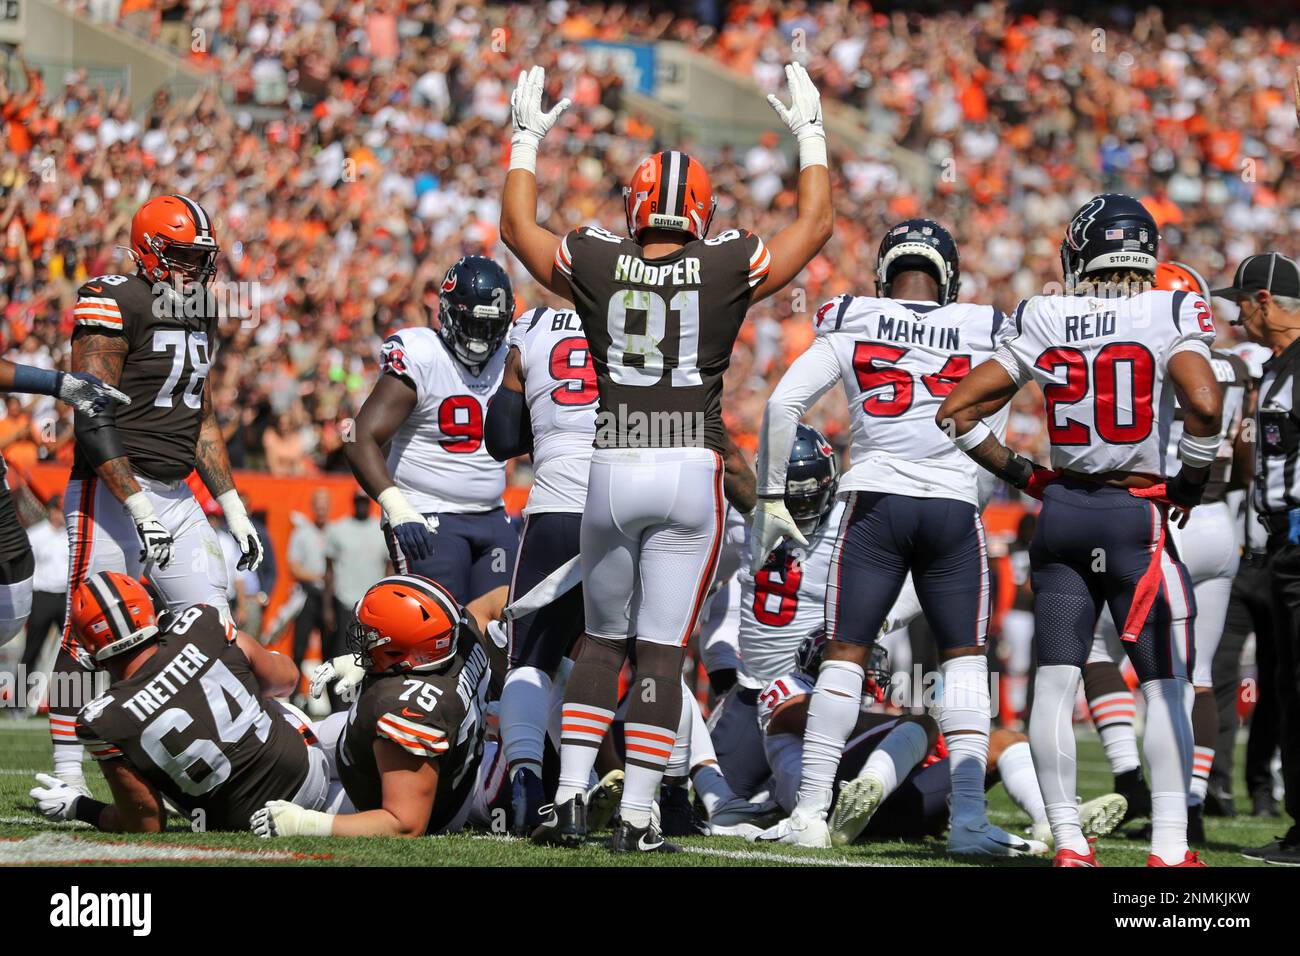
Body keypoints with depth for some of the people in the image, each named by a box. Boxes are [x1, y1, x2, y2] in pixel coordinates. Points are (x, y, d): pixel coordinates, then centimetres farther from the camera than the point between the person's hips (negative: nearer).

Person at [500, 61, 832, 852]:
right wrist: (811, 136, 27)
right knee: (661, 650, 2)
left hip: (613, 469, 2)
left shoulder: (597, 266, 3)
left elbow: (518, 227, 22)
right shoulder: (727, 270, 0)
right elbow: (816, 225, 15)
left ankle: (571, 795, 8)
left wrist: (527, 140, 33)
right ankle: (637, 817, -1)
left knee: (604, 639, 17)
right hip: (692, 471, -1)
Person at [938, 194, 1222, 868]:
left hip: (1062, 510, 3)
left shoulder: (1044, 326, 3)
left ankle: (1068, 842, 3)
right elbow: (1204, 405, -21)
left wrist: (1020, 475, 14)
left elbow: (956, 412, 4)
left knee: (1055, 681, 6)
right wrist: (1190, 484, -4)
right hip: (1137, 515, -3)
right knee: (1165, 686, 4)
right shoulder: (1169, 315, -7)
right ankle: (1169, 846, -2)